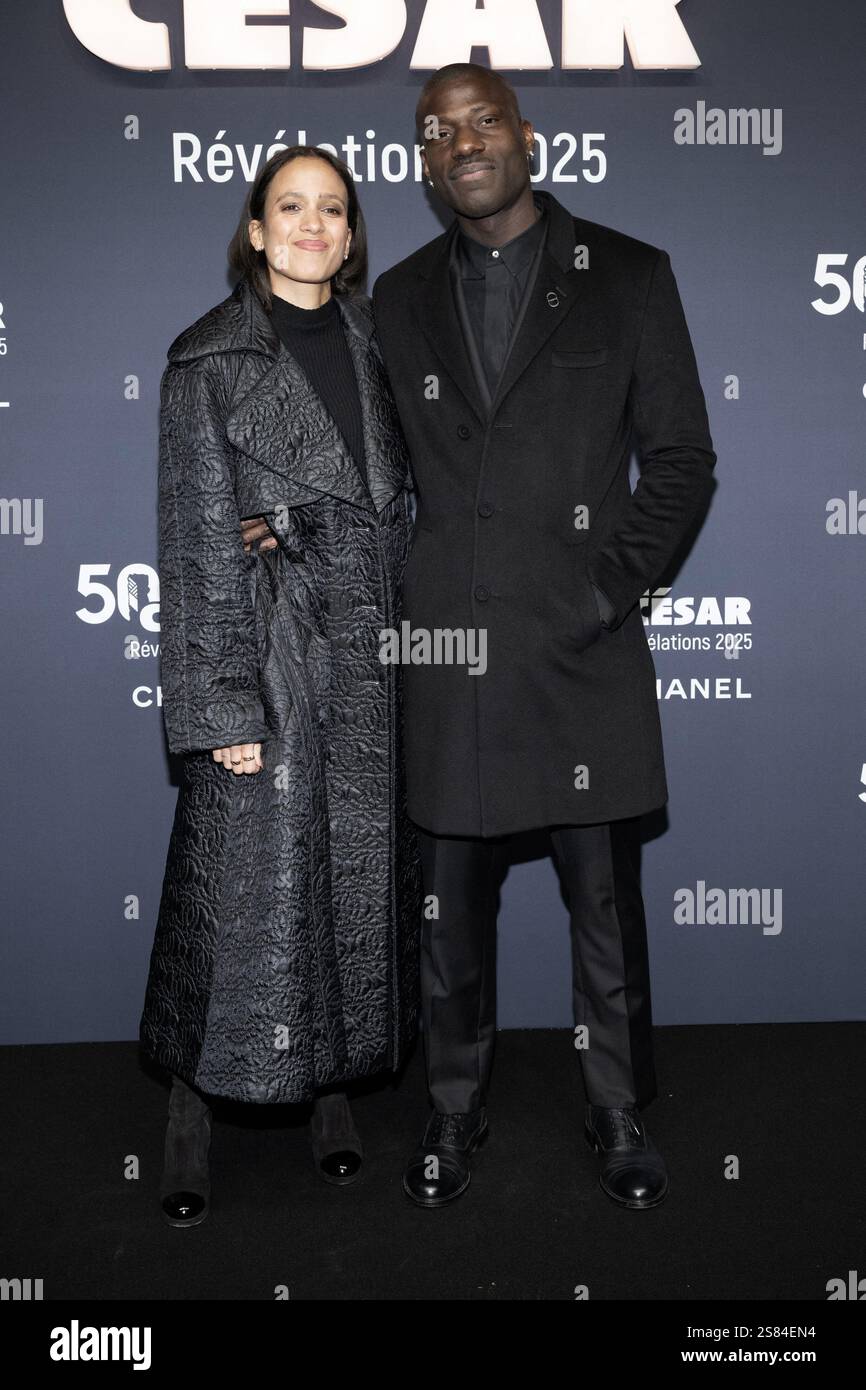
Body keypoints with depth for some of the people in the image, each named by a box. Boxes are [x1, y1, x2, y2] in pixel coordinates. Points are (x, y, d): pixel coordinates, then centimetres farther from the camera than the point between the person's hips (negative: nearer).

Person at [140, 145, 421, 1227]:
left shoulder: (370, 342, 12)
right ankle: (194, 1107, 18)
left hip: (369, 650, 5)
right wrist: (222, 703, -12)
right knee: (245, 883, 1)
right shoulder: (208, 360, -3)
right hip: (265, 651, -4)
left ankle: (333, 1081, 27)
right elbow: (196, 541, -7)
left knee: (358, 874, 10)